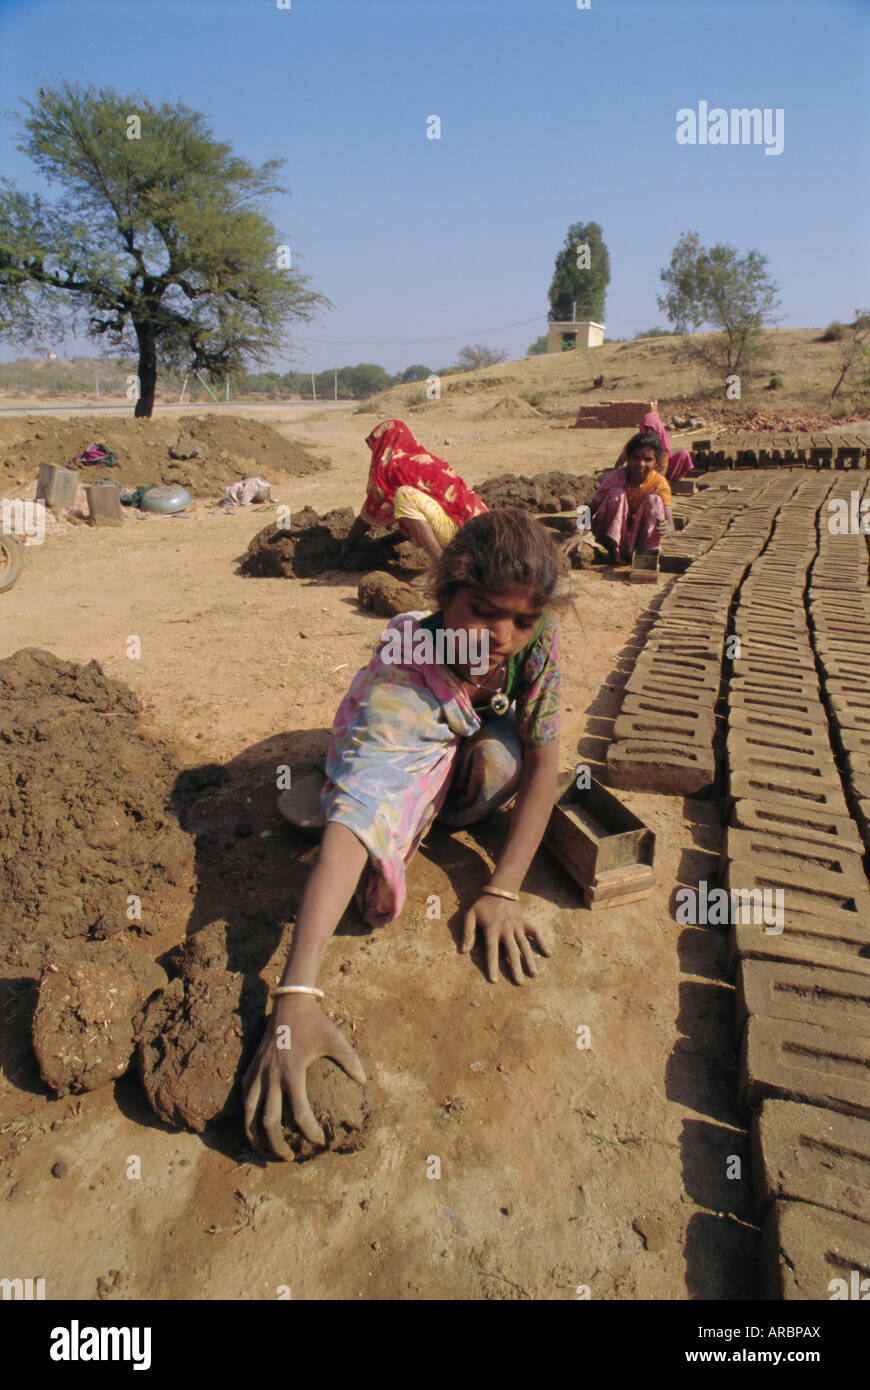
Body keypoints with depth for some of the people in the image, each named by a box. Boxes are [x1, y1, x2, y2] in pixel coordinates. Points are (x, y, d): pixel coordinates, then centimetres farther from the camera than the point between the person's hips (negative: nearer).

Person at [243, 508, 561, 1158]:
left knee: (501, 759, -33)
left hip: (480, 741, 3)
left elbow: (543, 761, -24)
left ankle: (453, 808, 6)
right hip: (401, 752, -2)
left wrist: (502, 891, -33)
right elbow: (351, 823, -55)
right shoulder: (397, 684, -43)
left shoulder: (539, 639, -30)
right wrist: (296, 998, -65)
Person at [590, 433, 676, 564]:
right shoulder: (616, 477, -17)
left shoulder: (660, 484, -15)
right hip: (616, 534, 0)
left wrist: (666, 529, -48)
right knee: (616, 494, -24)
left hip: (642, 536, 1)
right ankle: (613, 551, -17)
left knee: (654, 500, -23)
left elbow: (671, 528, -22)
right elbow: (592, 507, -19)